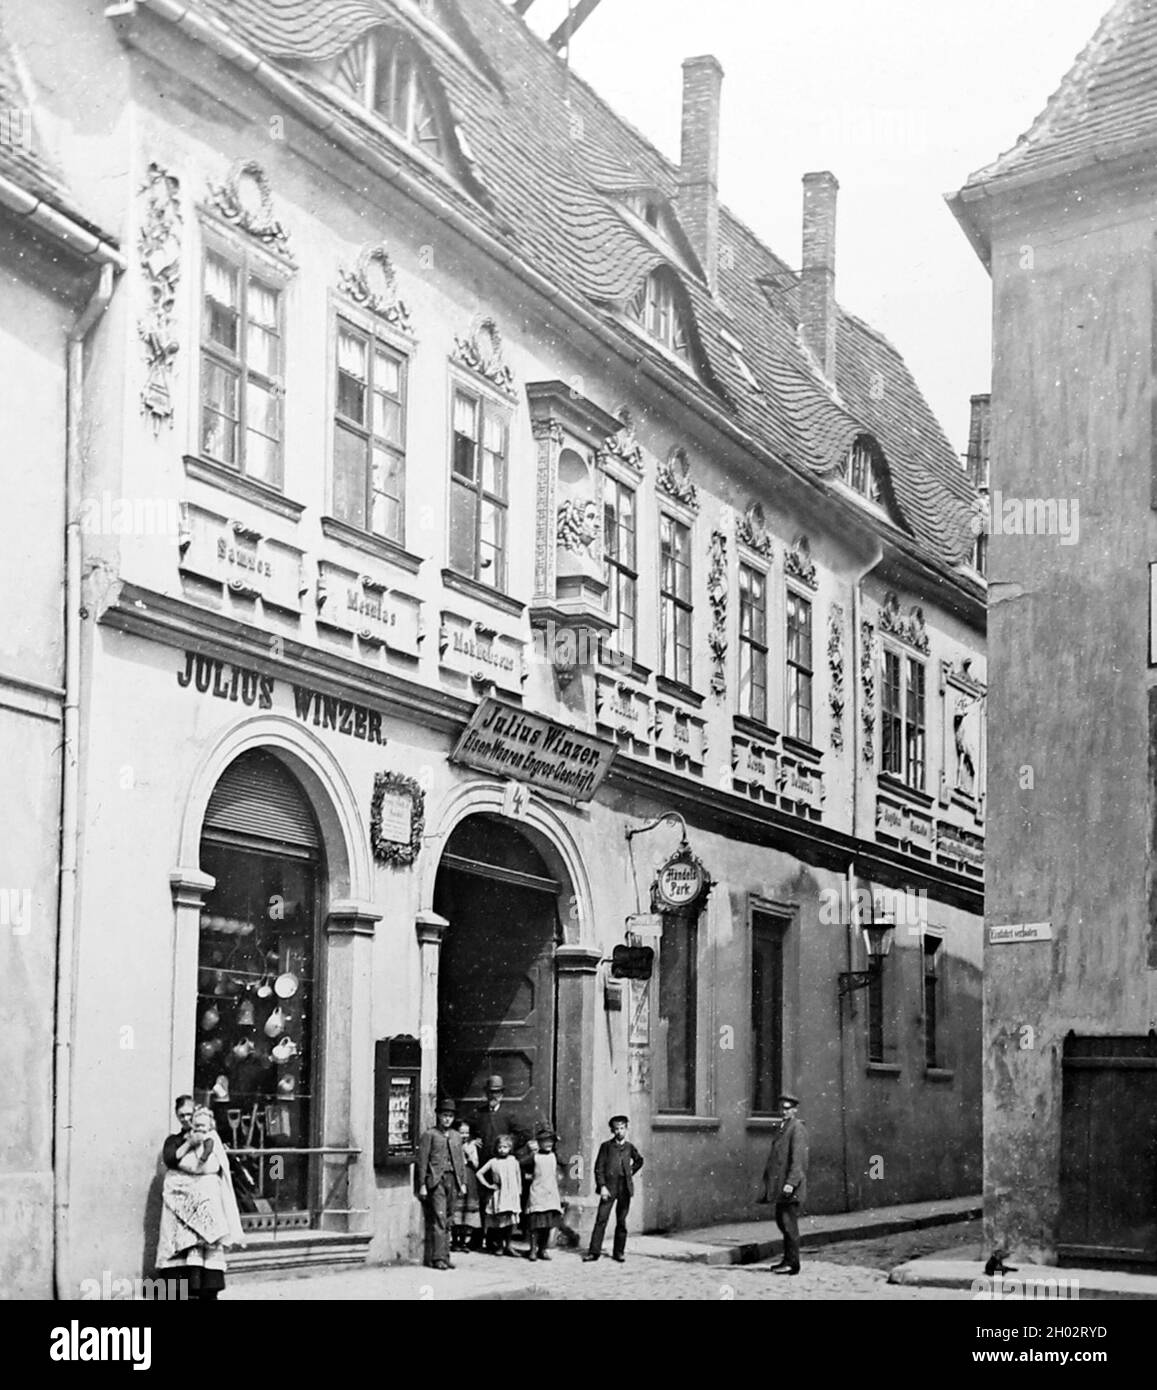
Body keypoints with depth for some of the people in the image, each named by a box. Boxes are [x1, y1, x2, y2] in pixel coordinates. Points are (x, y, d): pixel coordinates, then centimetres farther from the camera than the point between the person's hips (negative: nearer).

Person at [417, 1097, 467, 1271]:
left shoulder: (456, 1137, 18)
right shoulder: (429, 1135, 1)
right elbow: (422, 1161, -3)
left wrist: (462, 1182, 12)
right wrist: (422, 1185, -8)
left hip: (452, 1180, 5)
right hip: (436, 1180, -5)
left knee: (447, 1220, 7)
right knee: (438, 1219, -12)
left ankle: (445, 1256, 11)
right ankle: (438, 1257, -12)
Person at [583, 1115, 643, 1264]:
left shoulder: (629, 1147, 10)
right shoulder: (606, 1146, 3)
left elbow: (639, 1160, 29)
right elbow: (599, 1168, -1)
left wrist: (631, 1172, 14)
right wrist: (602, 1186, -11)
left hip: (625, 1188, 3)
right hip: (609, 1187, -2)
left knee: (621, 1221, 5)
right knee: (601, 1219, -7)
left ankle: (618, 1252, 12)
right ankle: (594, 1251, -4)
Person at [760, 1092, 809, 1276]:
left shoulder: (797, 1129, -10)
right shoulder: (784, 1128, 18)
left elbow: (798, 1158, -17)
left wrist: (791, 1182, -23)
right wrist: (768, 1181, 19)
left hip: (791, 1186, -9)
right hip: (780, 1184, 9)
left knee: (789, 1222, -7)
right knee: (782, 1221, 13)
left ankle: (792, 1263, -3)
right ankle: (788, 1259, 21)